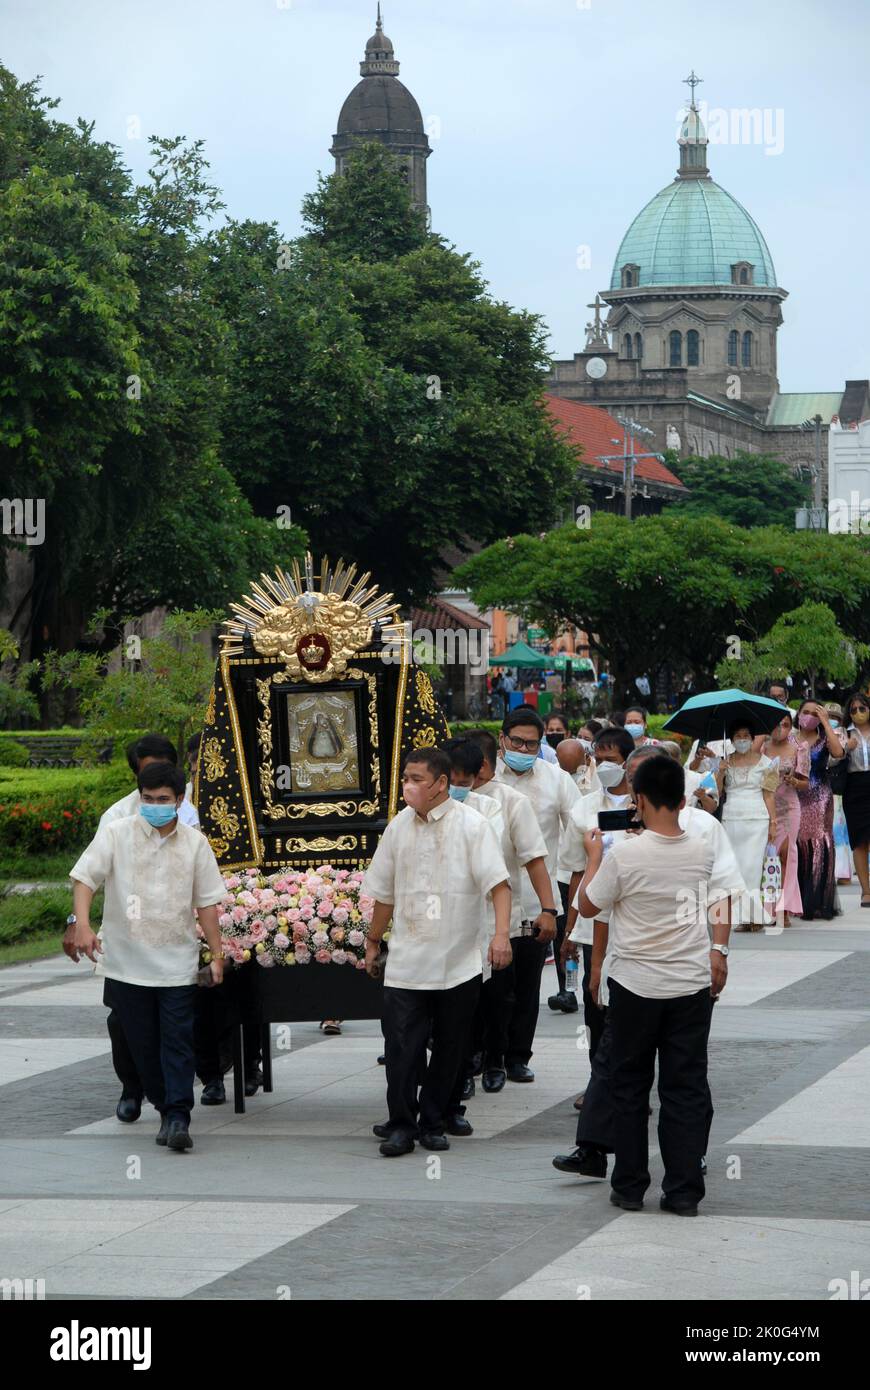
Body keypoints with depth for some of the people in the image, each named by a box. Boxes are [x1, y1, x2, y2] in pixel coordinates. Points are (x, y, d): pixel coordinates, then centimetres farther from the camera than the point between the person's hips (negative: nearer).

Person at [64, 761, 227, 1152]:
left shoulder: (194, 843, 3)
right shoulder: (115, 834, -2)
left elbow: (206, 903, 8)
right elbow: (84, 878, -7)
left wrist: (217, 953, 6)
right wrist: (81, 924, -24)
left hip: (177, 963, 0)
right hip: (126, 962, 0)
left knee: (178, 1042, -6)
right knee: (143, 1043, 6)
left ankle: (178, 1117, -7)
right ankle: (166, 1109, 20)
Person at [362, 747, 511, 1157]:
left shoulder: (471, 826, -6)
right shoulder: (399, 827, 8)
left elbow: (498, 882, -13)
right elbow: (385, 893, 18)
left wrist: (501, 933, -26)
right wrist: (373, 942, 22)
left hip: (458, 964, -2)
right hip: (406, 962, 2)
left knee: (449, 1047, 7)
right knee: (401, 1045, -5)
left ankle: (433, 1122, 19)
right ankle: (401, 1125, 4)